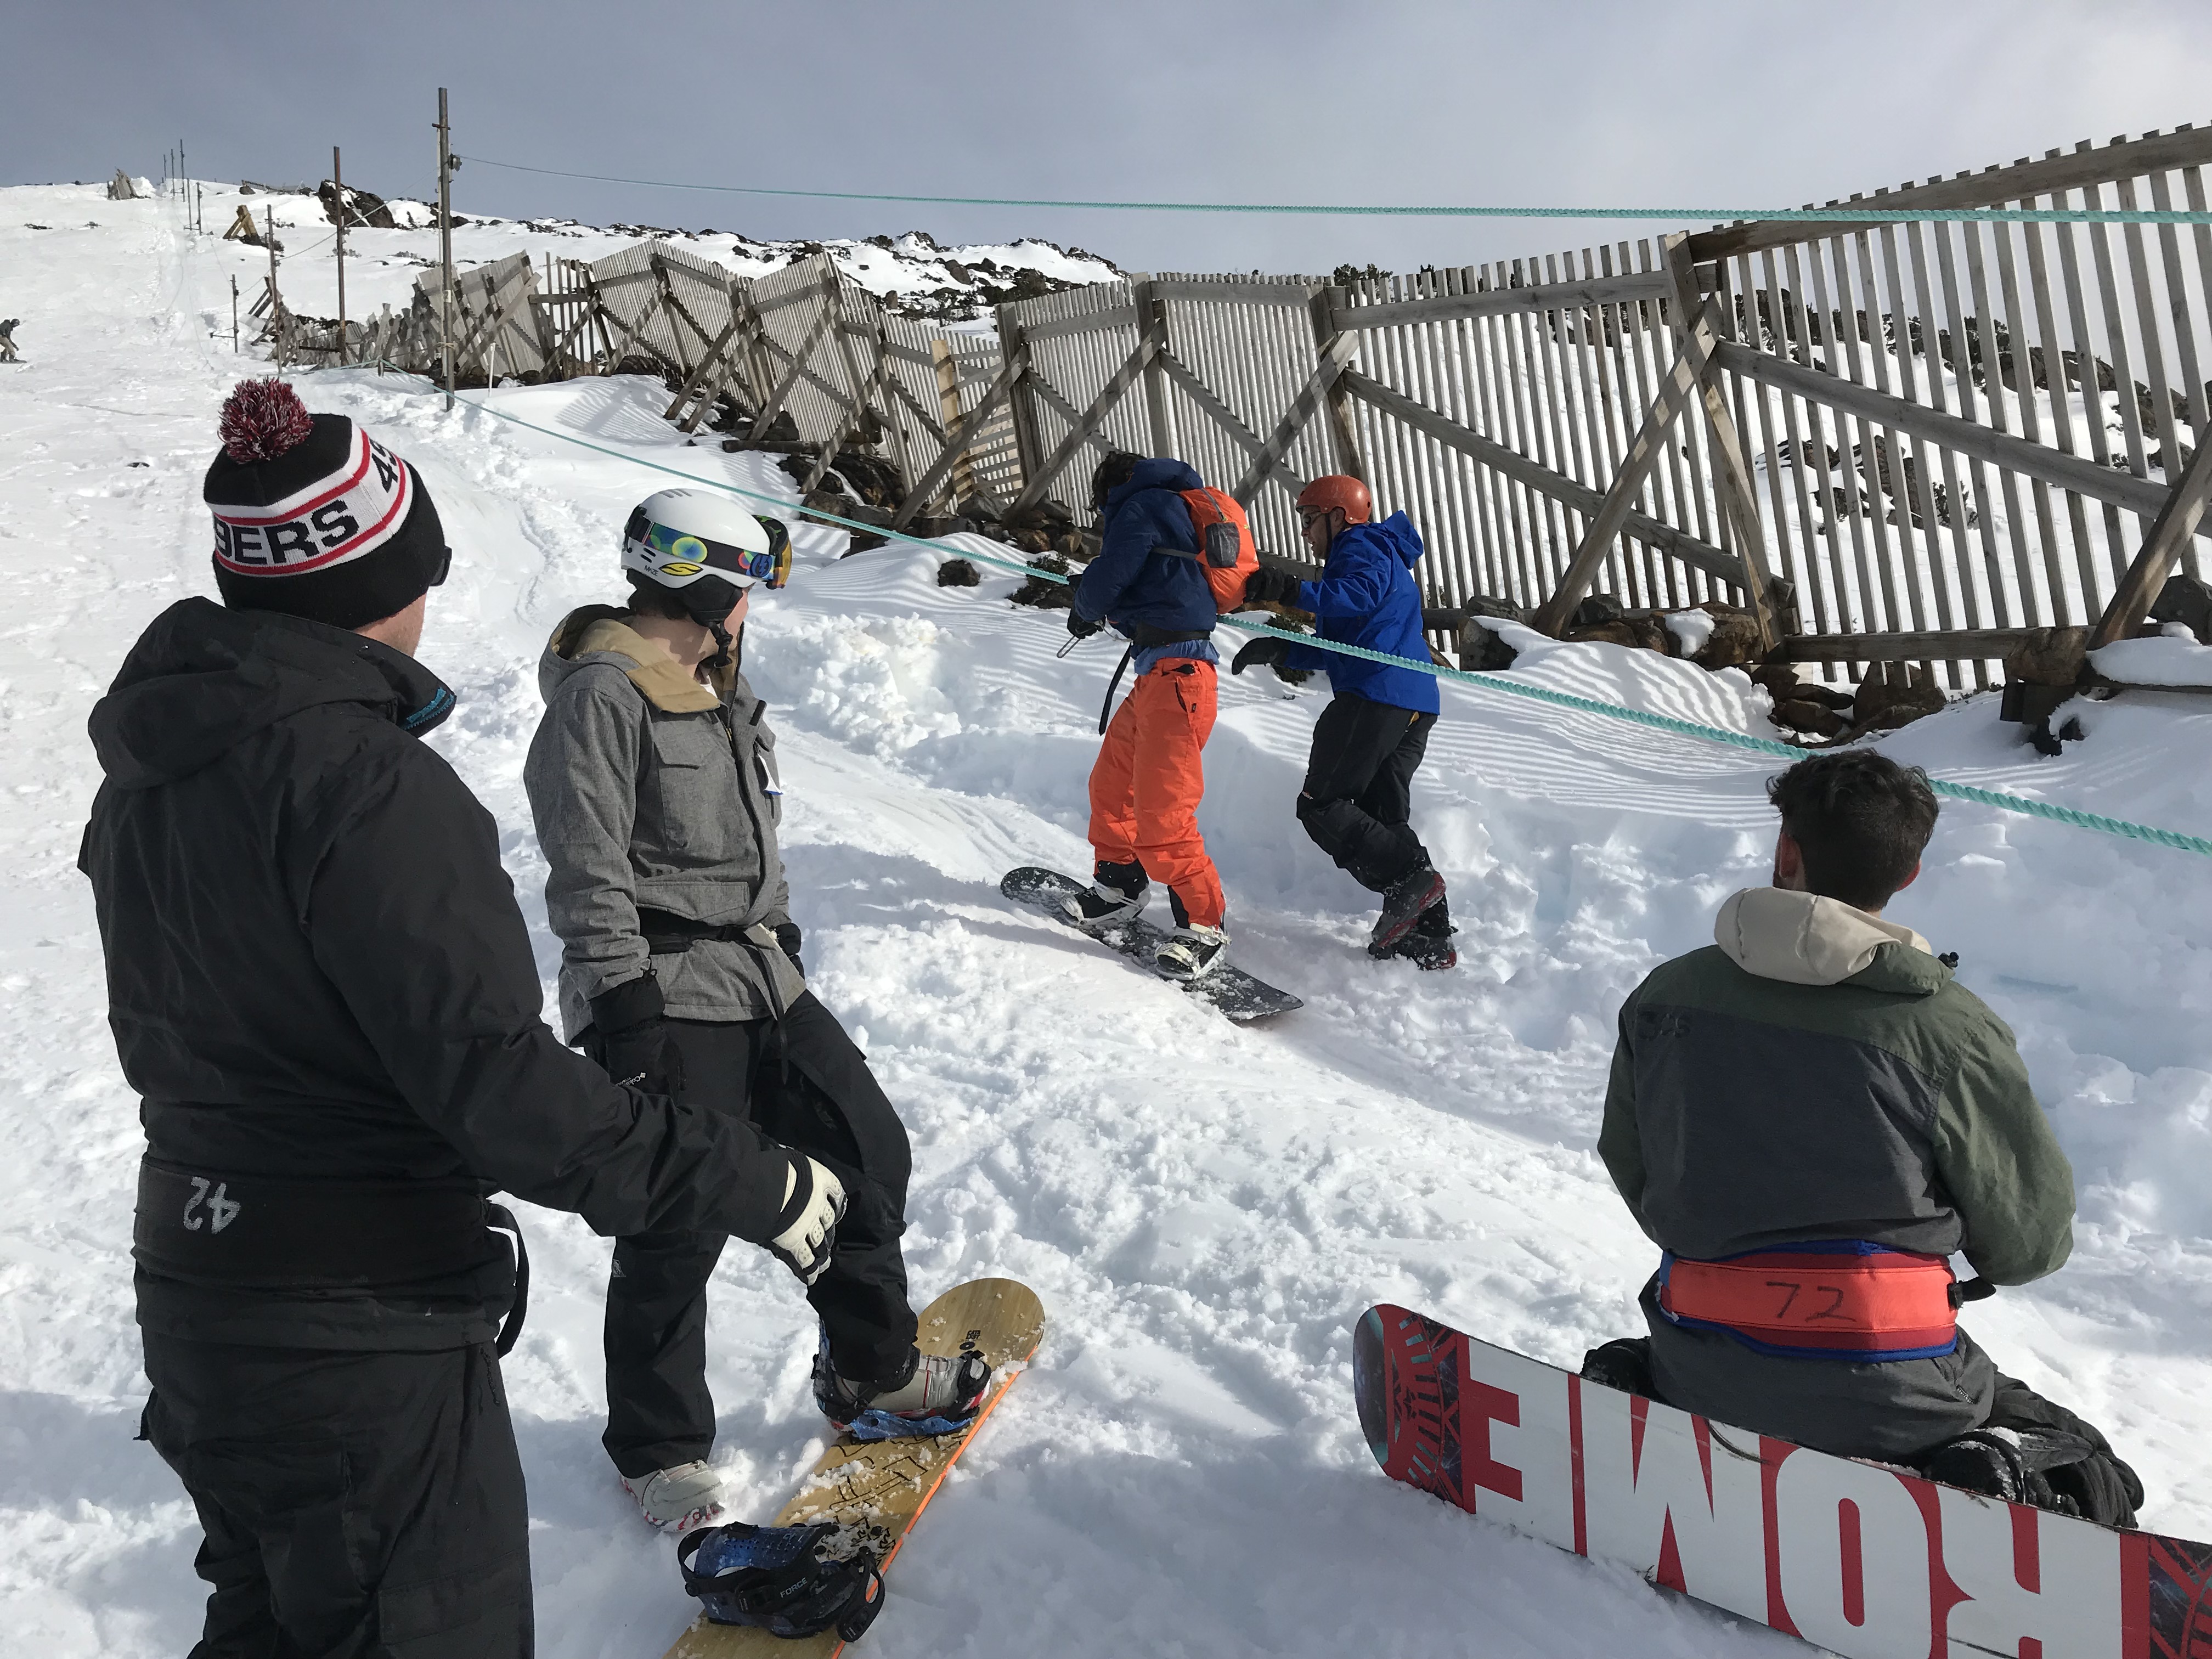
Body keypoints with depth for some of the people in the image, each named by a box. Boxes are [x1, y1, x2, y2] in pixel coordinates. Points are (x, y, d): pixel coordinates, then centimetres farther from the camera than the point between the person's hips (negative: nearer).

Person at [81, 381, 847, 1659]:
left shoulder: (152, 771, 3)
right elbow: (493, 1079, -29)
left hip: (196, 1293, 9)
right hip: (364, 1337, -9)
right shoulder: (364, 783, -25)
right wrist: (748, 1182, -23)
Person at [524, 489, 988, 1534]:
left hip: (761, 983, 9)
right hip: (668, 1002, -9)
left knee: (867, 1150, 12)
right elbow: (589, 878, -17)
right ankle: (657, 1450, 21)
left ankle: (870, 1373, 31)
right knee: (680, 1230, -2)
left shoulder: (713, 686, 16)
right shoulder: (601, 696, -13)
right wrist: (626, 1018, -19)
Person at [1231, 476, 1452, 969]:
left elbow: (1359, 595, -24)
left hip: (1374, 694, -10)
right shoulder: (1381, 555, 33)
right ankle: (1430, 936, 7)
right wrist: (1280, 649, 15)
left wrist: (1295, 591, -33)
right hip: (1414, 706, 10)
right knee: (1382, 815, 11)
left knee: (1321, 806, -6)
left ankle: (1409, 878, -17)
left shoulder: (1362, 546, 1)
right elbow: (1334, 647, 28)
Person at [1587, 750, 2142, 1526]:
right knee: (2088, 1483, 22)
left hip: (1701, 1382, 3)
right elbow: (2032, 1240, -2)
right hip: (1884, 1400, -3)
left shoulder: (1665, 996, -4)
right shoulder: (1952, 1031, -14)